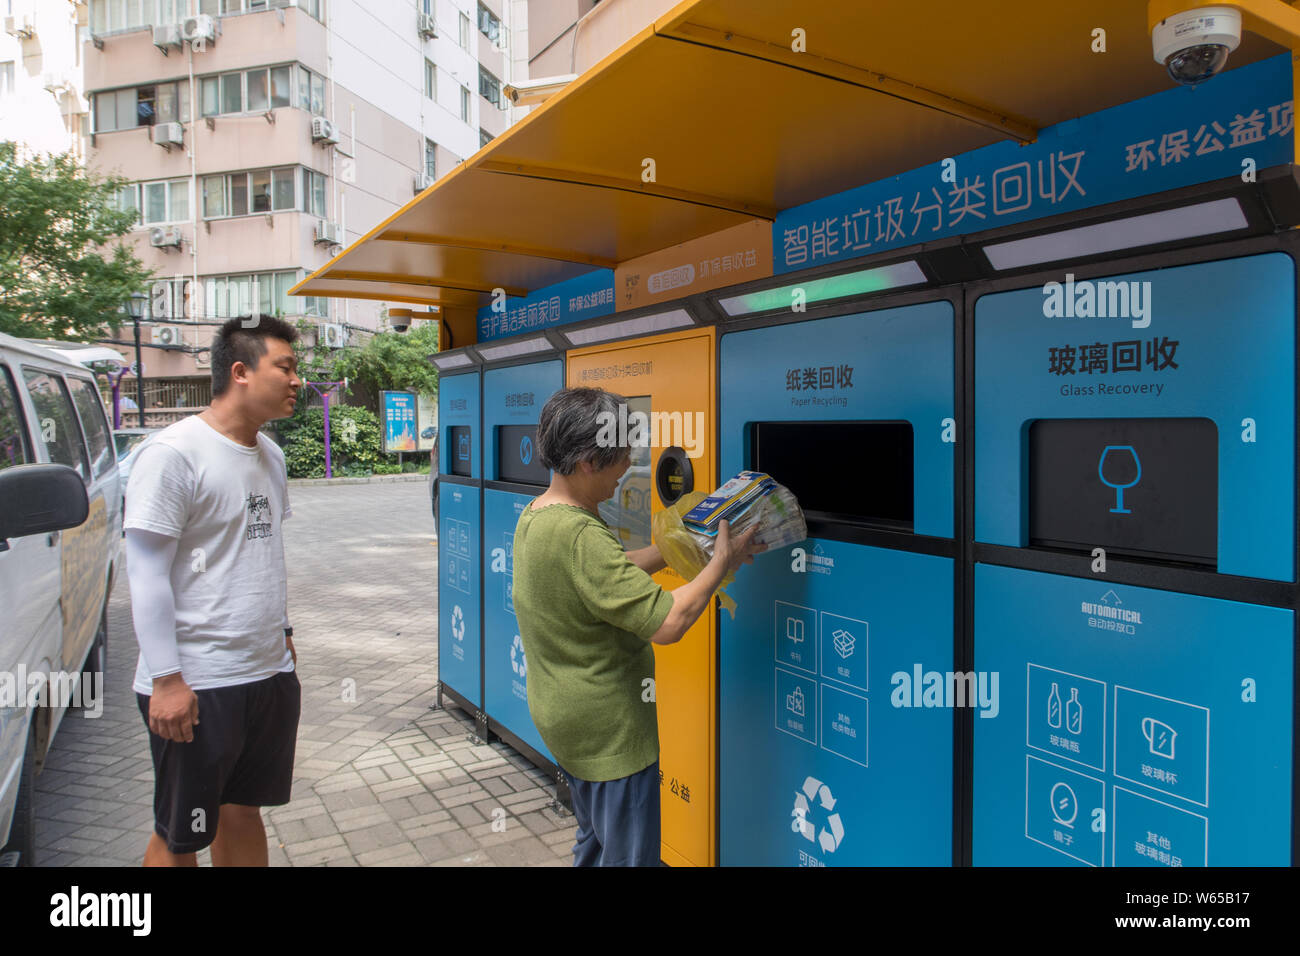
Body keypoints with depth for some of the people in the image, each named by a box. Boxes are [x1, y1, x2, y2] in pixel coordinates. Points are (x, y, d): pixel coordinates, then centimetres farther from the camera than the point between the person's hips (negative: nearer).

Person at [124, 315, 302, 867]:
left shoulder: (269, 454, 10)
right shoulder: (175, 453, -15)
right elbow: (146, 573, -16)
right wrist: (166, 679, -17)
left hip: (271, 674, 7)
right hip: (196, 686, -7)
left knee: (242, 813, 19)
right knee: (179, 839, 9)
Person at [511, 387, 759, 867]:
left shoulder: (535, 516, 2)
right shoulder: (580, 537, -30)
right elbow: (667, 623, -31)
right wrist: (722, 562, -18)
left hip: (562, 715, 10)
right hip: (610, 730, -9)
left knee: (595, 841, 27)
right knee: (629, 855, 8)